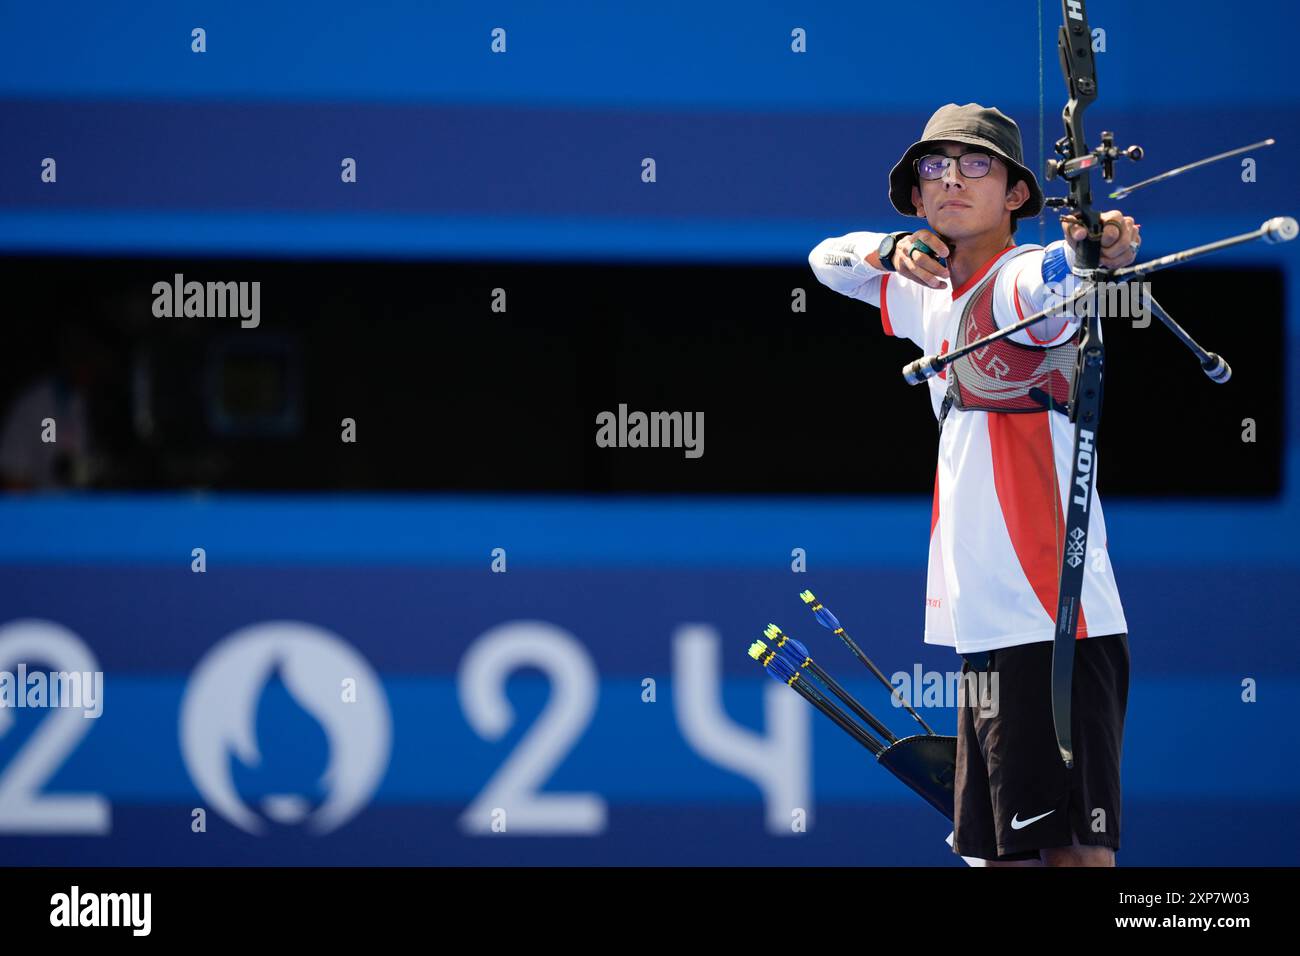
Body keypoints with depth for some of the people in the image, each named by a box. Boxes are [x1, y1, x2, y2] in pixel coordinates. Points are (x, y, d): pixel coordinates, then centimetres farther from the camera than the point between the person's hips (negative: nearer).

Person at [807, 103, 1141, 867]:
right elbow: (829, 260, 30)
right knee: (999, 849, 11)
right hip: (986, 626, 9)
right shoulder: (932, 295, 18)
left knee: (1073, 847, -16)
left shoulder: (1019, 279, -10)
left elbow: (1050, 280, -33)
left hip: (1051, 621, -9)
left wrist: (1093, 253, -57)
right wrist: (895, 249, 8)